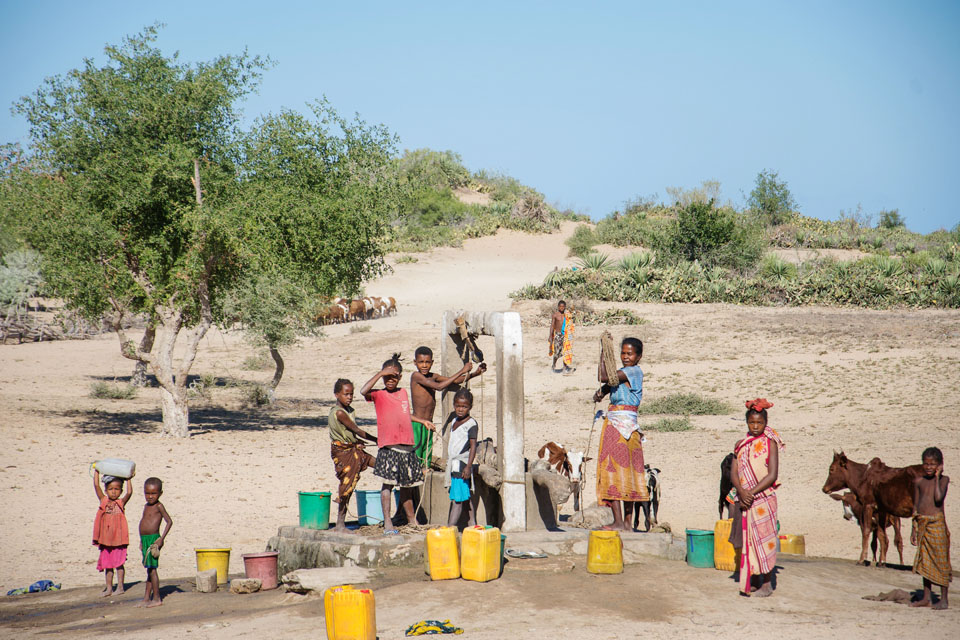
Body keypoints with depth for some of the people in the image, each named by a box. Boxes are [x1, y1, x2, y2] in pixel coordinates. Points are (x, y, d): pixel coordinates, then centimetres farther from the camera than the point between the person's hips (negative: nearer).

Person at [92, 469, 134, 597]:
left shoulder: (121, 502, 1)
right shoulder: (103, 501, 6)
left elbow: (129, 492, -15)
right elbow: (96, 485, 0)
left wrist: (128, 479, -10)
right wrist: (96, 471, -1)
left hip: (119, 538, -3)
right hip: (106, 538, 3)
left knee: (119, 562, 2)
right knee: (107, 564, 10)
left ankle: (120, 586, 11)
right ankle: (109, 588, 16)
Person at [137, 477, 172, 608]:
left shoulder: (159, 506, -10)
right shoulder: (146, 506, 14)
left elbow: (169, 521, -16)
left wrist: (161, 538, -20)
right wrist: (142, 541, 21)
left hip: (154, 539, -8)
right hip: (145, 540, 8)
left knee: (152, 569, -7)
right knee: (149, 570, 12)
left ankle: (156, 598, -1)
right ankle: (147, 598, 15)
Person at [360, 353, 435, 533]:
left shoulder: (403, 393, 16)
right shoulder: (379, 395, -2)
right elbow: (364, 391, -24)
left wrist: (423, 420, 34)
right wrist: (380, 373, -19)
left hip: (407, 447, 6)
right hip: (389, 447, -6)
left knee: (407, 484, 14)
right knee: (388, 483, -8)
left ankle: (412, 520, 25)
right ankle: (387, 523, -7)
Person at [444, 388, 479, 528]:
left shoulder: (471, 424, -9)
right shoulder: (454, 420, 15)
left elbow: (473, 446, -14)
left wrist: (468, 466, -21)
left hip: (462, 465, -8)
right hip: (453, 465, 8)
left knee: (457, 499, -12)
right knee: (466, 499, 11)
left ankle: (449, 528, -18)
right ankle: (472, 526, 15)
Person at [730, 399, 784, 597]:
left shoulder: (770, 443, -2)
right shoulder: (741, 445, 10)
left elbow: (772, 475, -9)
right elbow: (734, 473, 4)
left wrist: (752, 492, -16)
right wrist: (741, 492, -14)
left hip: (764, 498, -4)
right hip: (744, 499, 4)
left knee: (764, 539, -3)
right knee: (747, 539, 4)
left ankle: (767, 583, 4)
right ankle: (747, 583, 8)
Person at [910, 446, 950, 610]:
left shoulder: (943, 479, -2)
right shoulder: (919, 481, 9)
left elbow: (938, 498, -20)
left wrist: (937, 477, -12)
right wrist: (914, 529, 14)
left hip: (937, 523, -5)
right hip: (922, 523, 5)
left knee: (941, 560, -2)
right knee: (925, 561, 10)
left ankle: (943, 599, 5)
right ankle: (926, 597, 17)